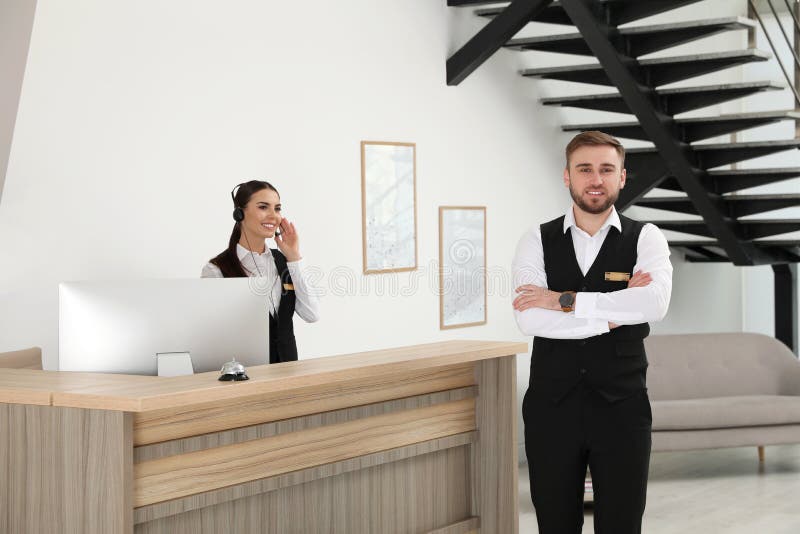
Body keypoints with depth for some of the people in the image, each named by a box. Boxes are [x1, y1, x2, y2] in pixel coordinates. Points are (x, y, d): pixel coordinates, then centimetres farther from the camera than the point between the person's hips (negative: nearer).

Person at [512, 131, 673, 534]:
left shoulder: (646, 239, 0)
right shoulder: (537, 242, 2)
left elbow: (655, 303, -21)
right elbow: (529, 319, -14)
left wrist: (564, 301, -20)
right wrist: (612, 314, -16)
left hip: (621, 407, -1)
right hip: (550, 407, 1)